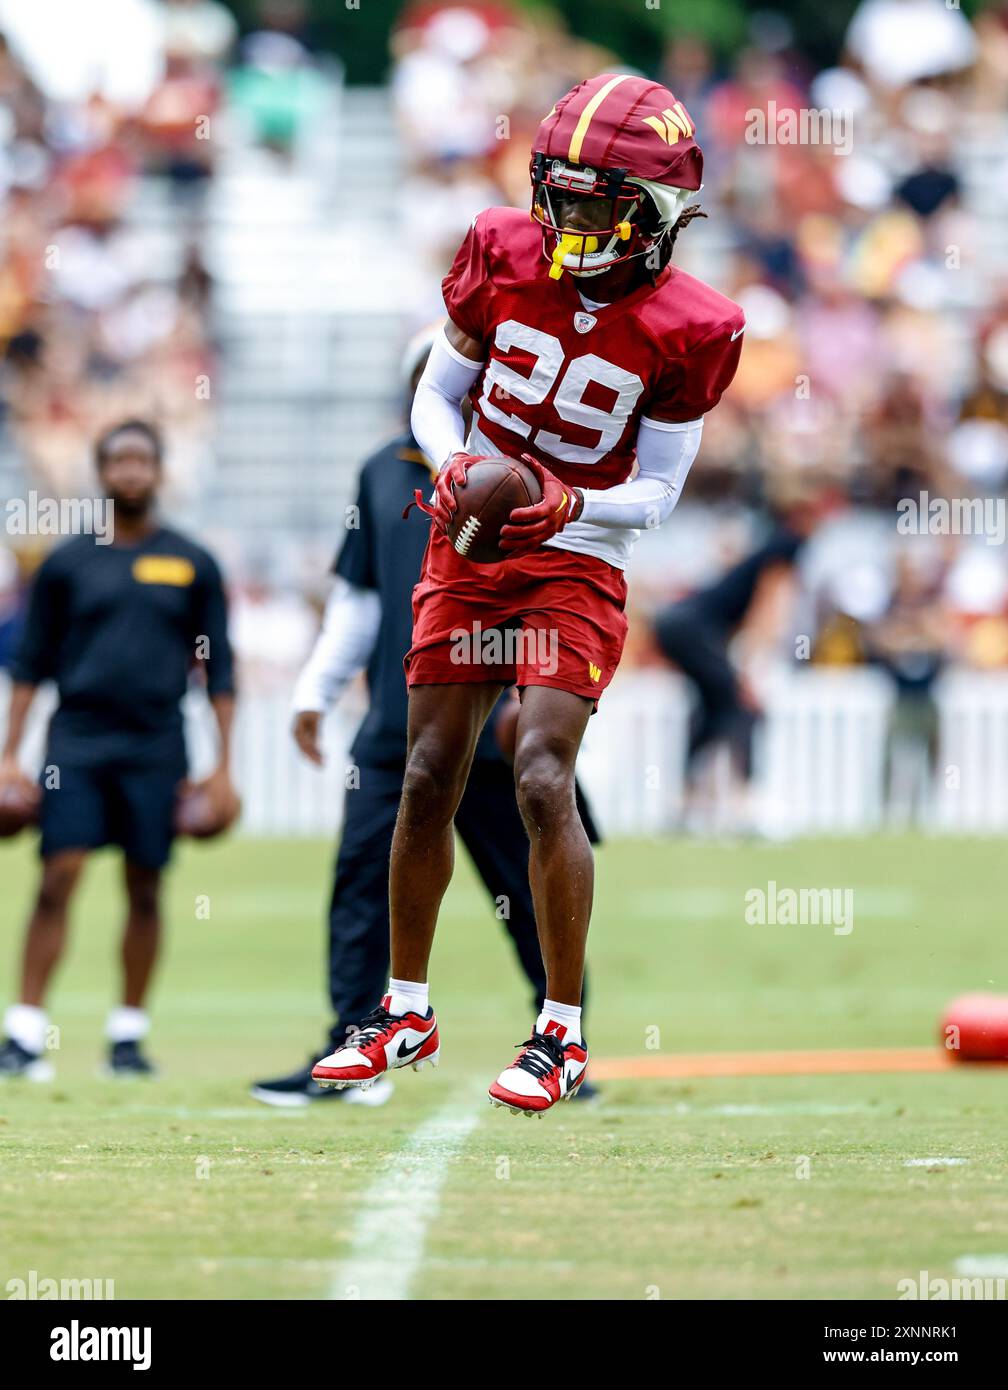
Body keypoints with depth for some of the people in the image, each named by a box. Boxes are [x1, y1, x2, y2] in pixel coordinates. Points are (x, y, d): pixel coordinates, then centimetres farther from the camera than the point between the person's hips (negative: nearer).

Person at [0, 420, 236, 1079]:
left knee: (145, 890, 3)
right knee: (58, 879, -10)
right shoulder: (68, 563, 7)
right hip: (77, 740, -1)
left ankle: (129, 1035, 12)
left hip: (155, 748, 1)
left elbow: (219, 670, 9)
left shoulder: (192, 565, 7)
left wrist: (222, 769, 3)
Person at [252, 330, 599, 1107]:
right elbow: (358, 596, 22)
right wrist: (316, 689, 16)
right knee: (363, 884, -3)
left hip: (492, 730, -4)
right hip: (395, 728, 4)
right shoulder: (384, 475, 14)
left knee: (530, 896, 2)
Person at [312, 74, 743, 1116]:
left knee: (542, 778, -16)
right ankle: (406, 1011, 20)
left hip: (575, 565, -4)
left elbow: (656, 491, -7)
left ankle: (563, 1033, -6)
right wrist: (455, 464, -15)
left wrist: (571, 505, -26)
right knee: (429, 777, 5)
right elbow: (437, 395, 6)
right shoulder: (504, 256, -4)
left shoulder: (686, 329, -13)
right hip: (466, 549, 4)